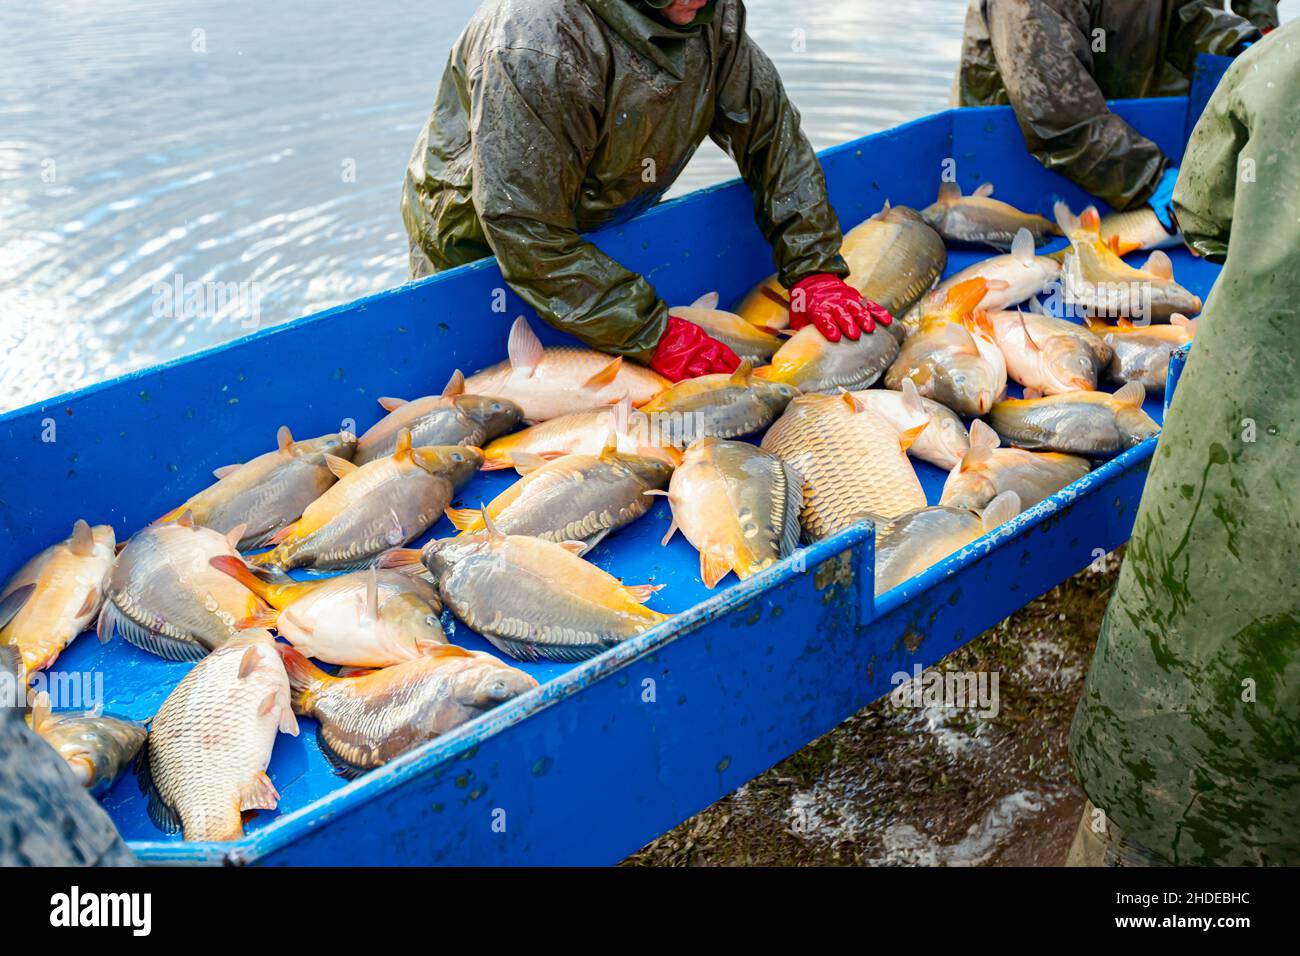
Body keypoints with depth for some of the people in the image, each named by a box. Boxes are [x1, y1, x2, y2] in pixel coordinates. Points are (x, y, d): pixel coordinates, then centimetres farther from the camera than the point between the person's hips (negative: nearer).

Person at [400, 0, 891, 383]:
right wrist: (655, 336, -35)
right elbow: (526, 234, -36)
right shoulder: (538, 44, -38)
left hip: (603, 236, 6)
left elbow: (771, 128, -4)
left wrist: (815, 269, -13)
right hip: (478, 246, -6)